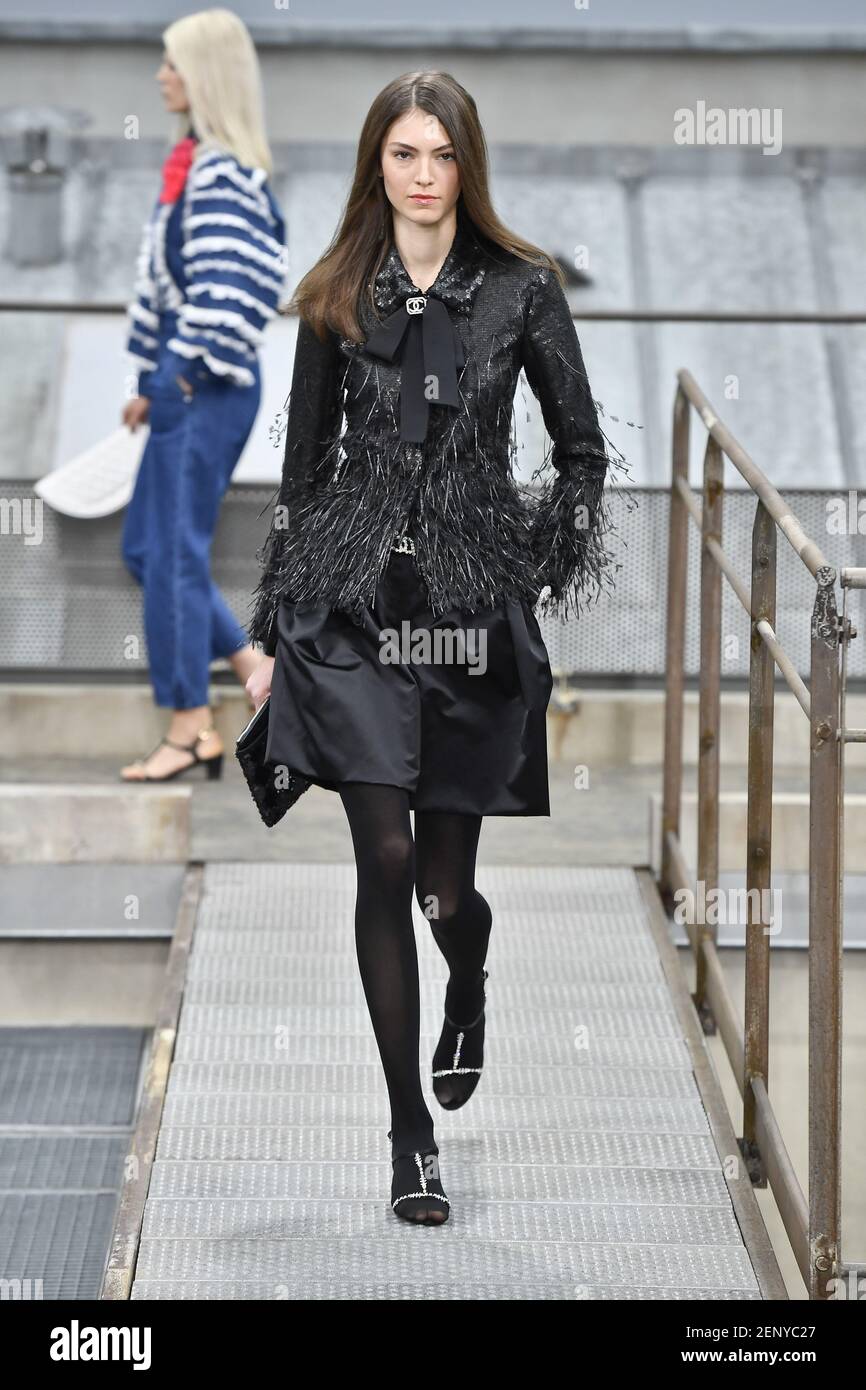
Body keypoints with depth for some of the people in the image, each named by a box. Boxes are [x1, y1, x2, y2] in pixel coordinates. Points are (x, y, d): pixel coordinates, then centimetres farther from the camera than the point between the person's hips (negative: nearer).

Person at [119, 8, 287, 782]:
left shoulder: (221, 174, -16)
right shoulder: (200, 165, 13)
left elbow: (224, 288, -22)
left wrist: (177, 377, -19)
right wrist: (154, 380, 19)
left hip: (206, 391, -10)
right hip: (188, 385, 10)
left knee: (175, 552, -3)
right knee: (146, 548, 14)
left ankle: (190, 730, 4)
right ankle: (256, 668, 18)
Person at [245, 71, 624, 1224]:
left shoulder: (523, 290, 2)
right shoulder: (337, 298, 7)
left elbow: (584, 450, 8)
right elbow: (304, 467, 11)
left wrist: (540, 569, -2)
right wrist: (270, 631, 11)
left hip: (473, 604, -1)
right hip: (353, 598, 1)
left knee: (446, 879, 3)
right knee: (385, 861, -8)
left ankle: (468, 996, 43)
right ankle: (412, 1137, 2)